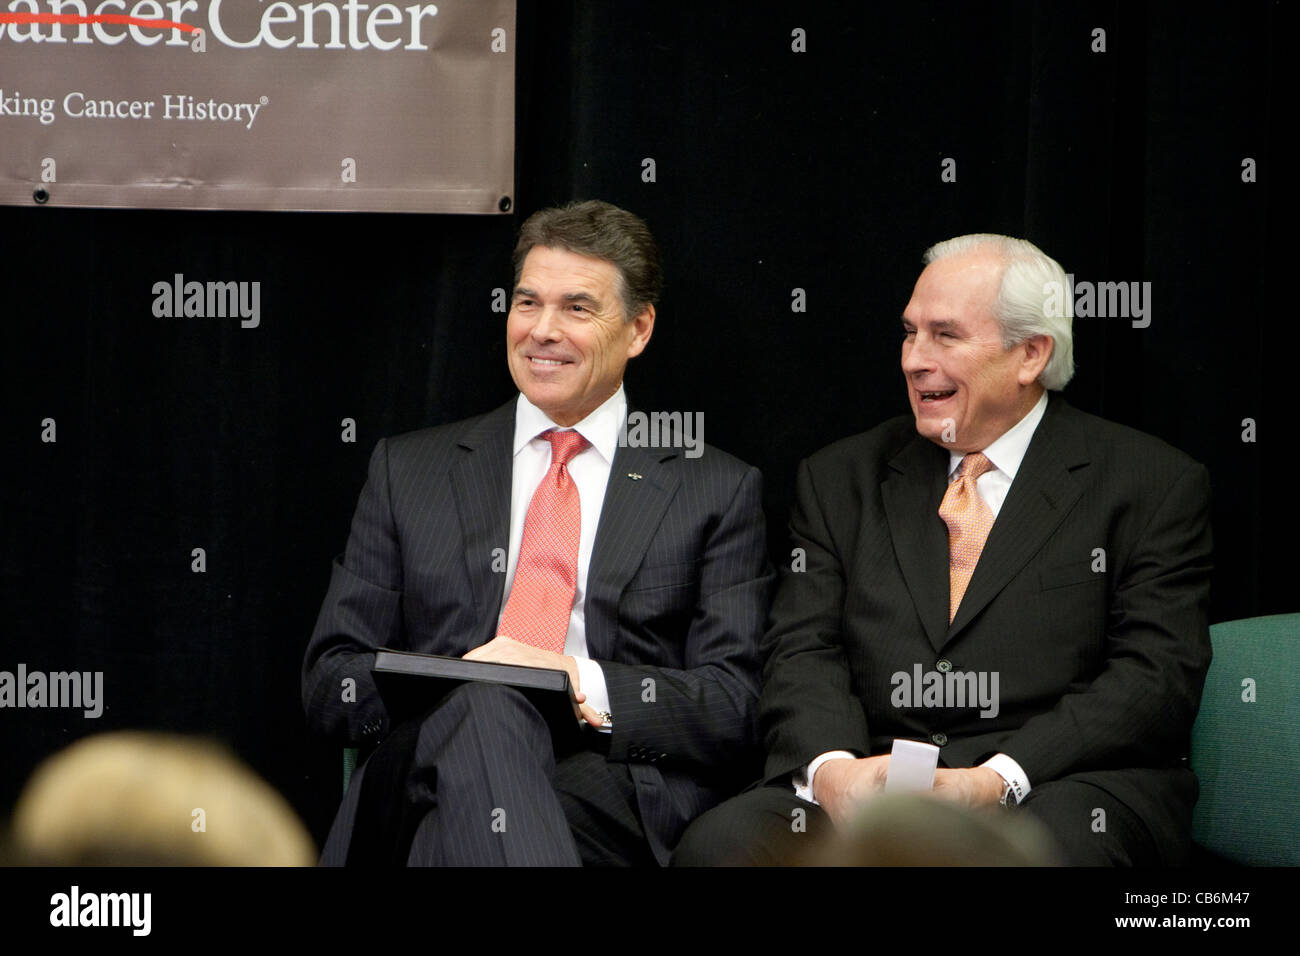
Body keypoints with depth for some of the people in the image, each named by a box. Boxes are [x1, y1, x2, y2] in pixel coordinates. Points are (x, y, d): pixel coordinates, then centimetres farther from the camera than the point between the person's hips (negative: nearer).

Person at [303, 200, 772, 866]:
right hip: (433, 775, 3)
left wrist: (585, 687, -12)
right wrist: (446, 686, -9)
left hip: (616, 801, -3)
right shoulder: (408, 471, 20)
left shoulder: (720, 492, 16)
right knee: (483, 705, -36)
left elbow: (738, 708, 6)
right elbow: (330, 684, 14)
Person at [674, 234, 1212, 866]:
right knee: (717, 842, -26)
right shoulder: (840, 478, 19)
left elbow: (1157, 678, -3)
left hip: (1061, 791, -3)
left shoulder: (1159, 486, 7)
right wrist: (830, 767, -13)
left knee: (1053, 842, -39)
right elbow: (803, 654, 10)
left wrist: (995, 780, -17)